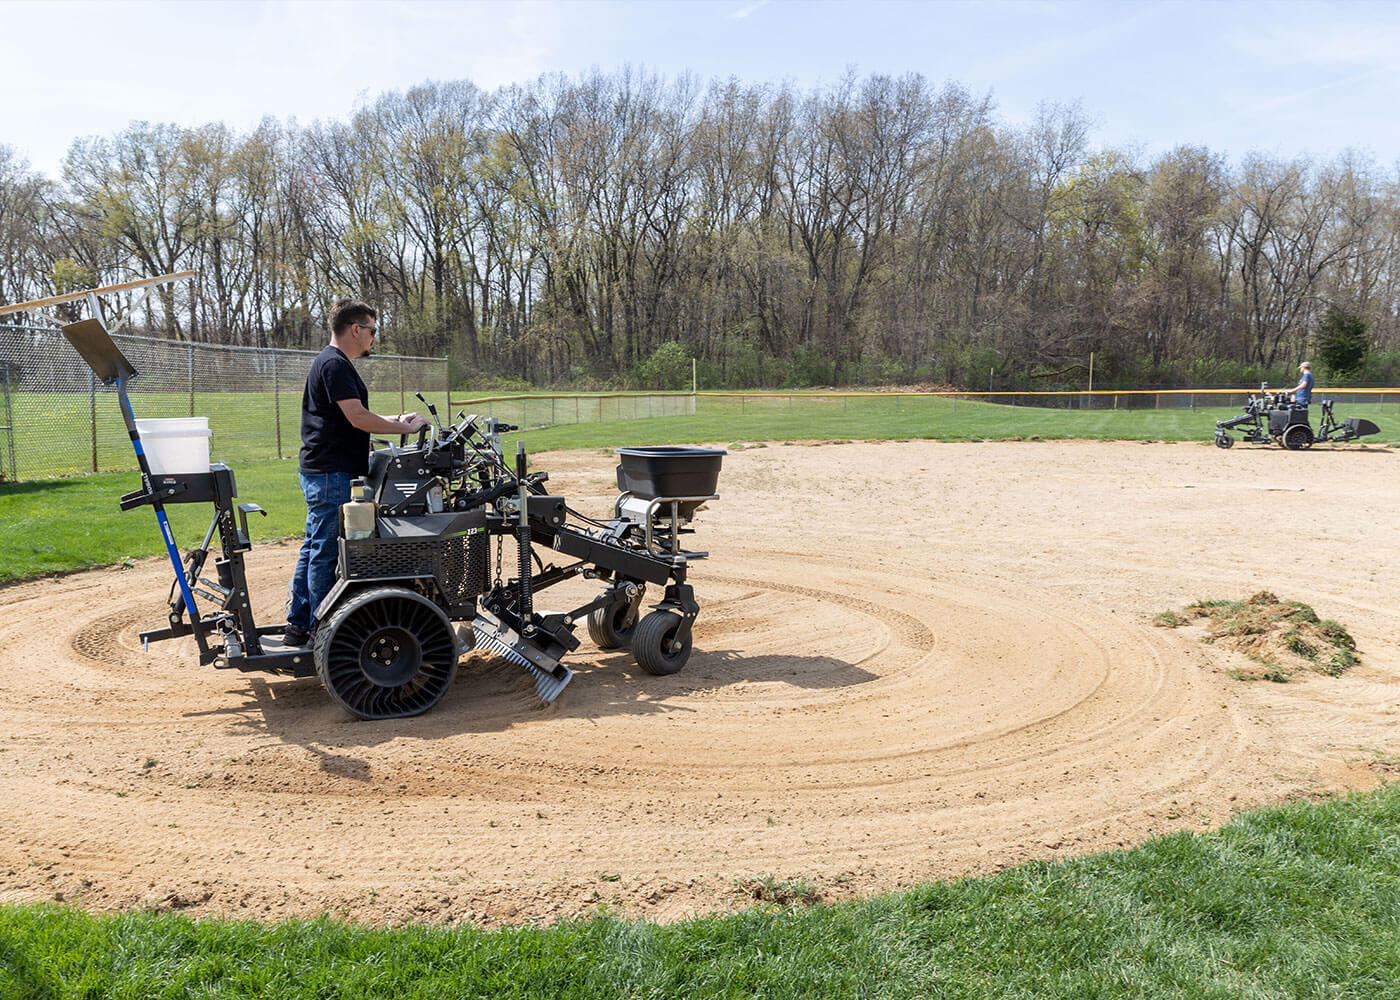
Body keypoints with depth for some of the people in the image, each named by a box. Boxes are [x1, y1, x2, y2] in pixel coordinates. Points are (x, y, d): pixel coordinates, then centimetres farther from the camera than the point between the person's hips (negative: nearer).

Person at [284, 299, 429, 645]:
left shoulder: (333, 363, 19)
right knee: (325, 552, -4)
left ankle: (297, 626, 21)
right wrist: (404, 428, -12)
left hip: (323, 472, 11)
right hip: (330, 474, -11)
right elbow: (358, 418, -22)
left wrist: (395, 419, 13)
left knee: (313, 548, 14)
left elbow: (351, 417, 23)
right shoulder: (334, 364, -15)